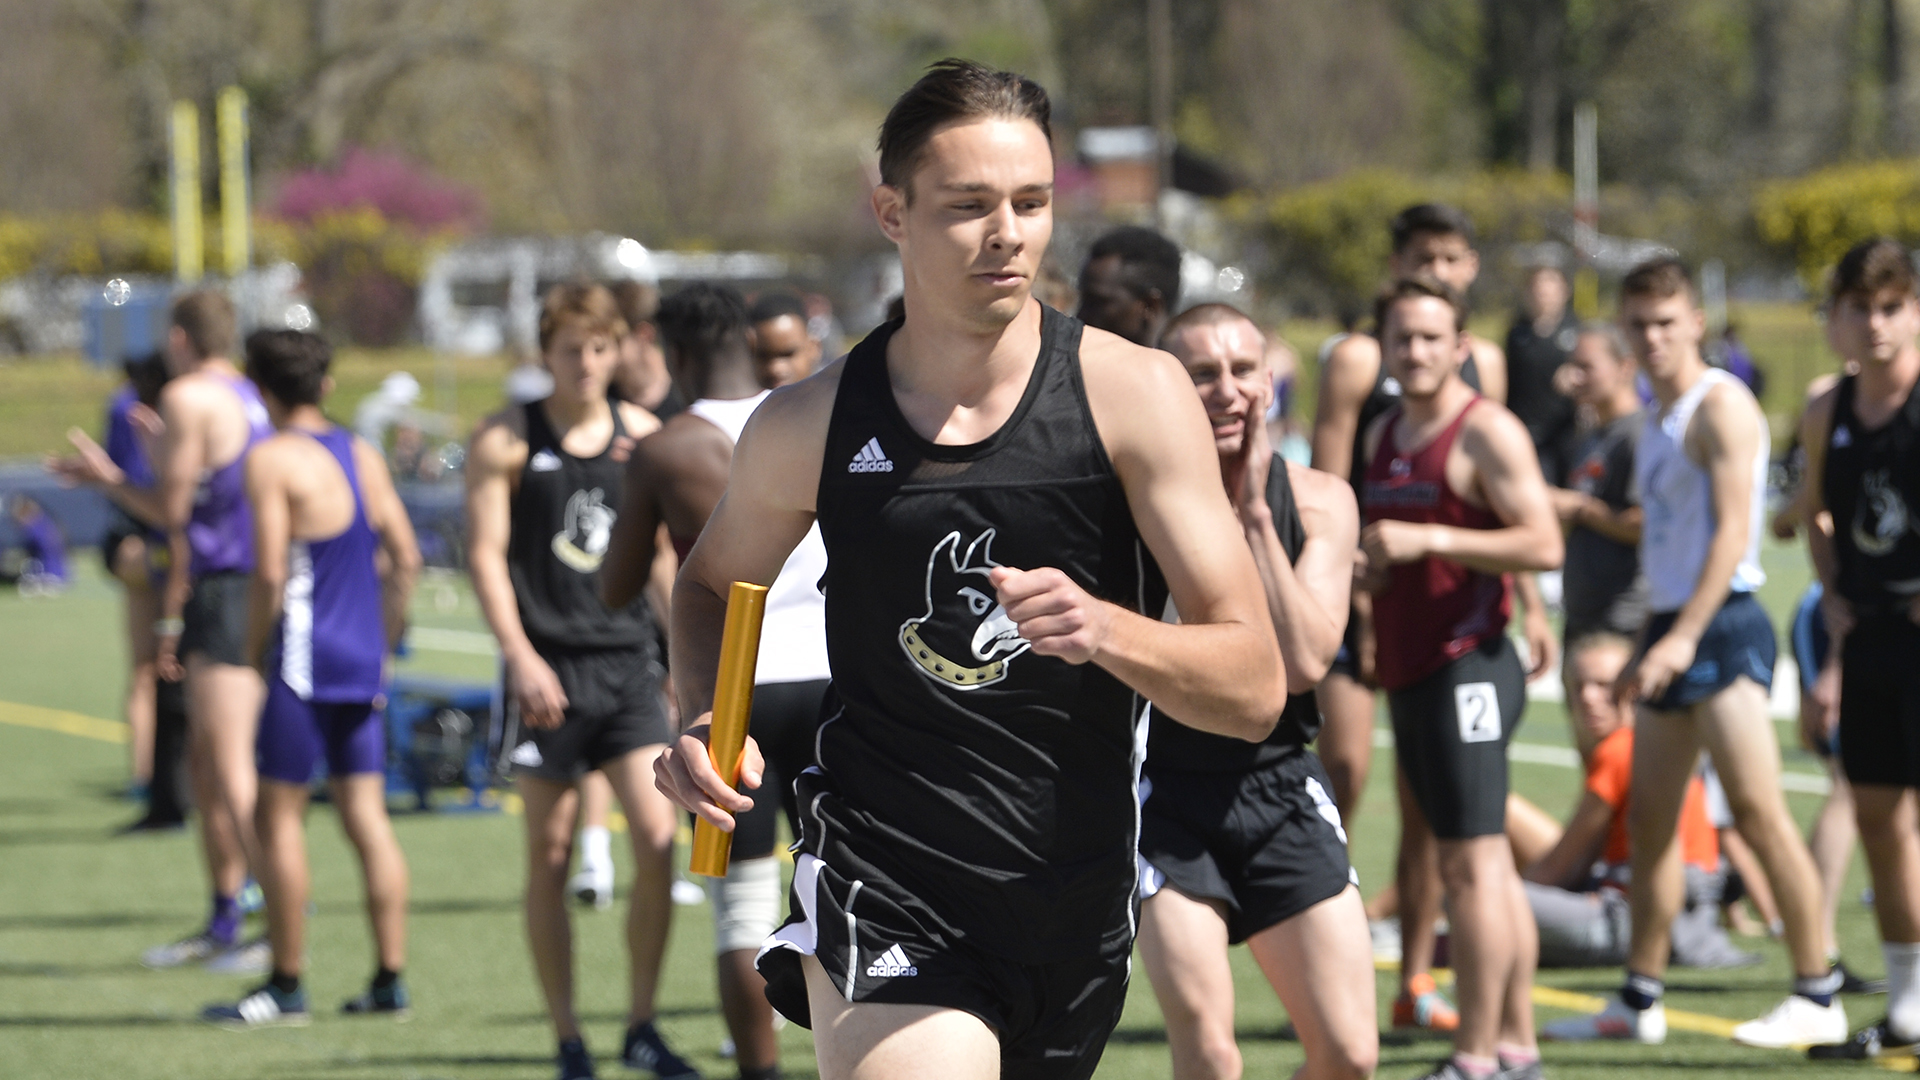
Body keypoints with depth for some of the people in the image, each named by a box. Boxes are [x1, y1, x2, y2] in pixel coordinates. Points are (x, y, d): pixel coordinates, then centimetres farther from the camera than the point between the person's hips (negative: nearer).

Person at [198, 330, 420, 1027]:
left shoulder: (272, 460, -10)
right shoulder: (364, 456, 12)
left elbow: (270, 572, -16)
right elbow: (405, 559, 13)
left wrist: (253, 653, -5)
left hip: (304, 661, -7)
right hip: (363, 665, 7)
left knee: (280, 815, -1)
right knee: (366, 815, 9)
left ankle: (285, 986, 0)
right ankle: (389, 978, 8)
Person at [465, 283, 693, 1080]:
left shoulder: (642, 435, 9)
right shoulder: (507, 441, -1)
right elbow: (486, 552, -6)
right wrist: (520, 655, -16)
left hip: (627, 661, 3)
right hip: (548, 667, -3)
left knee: (657, 837, -8)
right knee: (550, 855, 2)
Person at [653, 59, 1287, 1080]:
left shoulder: (1133, 394, -7)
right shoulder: (808, 426, -2)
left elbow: (1255, 689, -10)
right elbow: (712, 581, 20)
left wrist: (1104, 629, -29)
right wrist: (703, 717, -1)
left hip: (1078, 911, 2)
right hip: (881, 900, -2)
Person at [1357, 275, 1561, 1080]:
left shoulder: (1487, 433, -9)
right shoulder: (1383, 435, 17)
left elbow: (1544, 544, -17)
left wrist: (1427, 539, -22)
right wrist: (1363, 568, 7)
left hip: (1466, 670, -9)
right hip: (1409, 673, 9)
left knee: (1471, 861, -10)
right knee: (1485, 863, 12)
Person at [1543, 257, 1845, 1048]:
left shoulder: (1720, 405, -9)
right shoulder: (1658, 418, 18)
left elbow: (1732, 530, -18)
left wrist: (1684, 638, -25)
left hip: (1721, 625, -9)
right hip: (1669, 627, 9)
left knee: (1757, 811, -14)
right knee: (1648, 820, 10)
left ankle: (1818, 995, -11)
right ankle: (1640, 1000, 16)